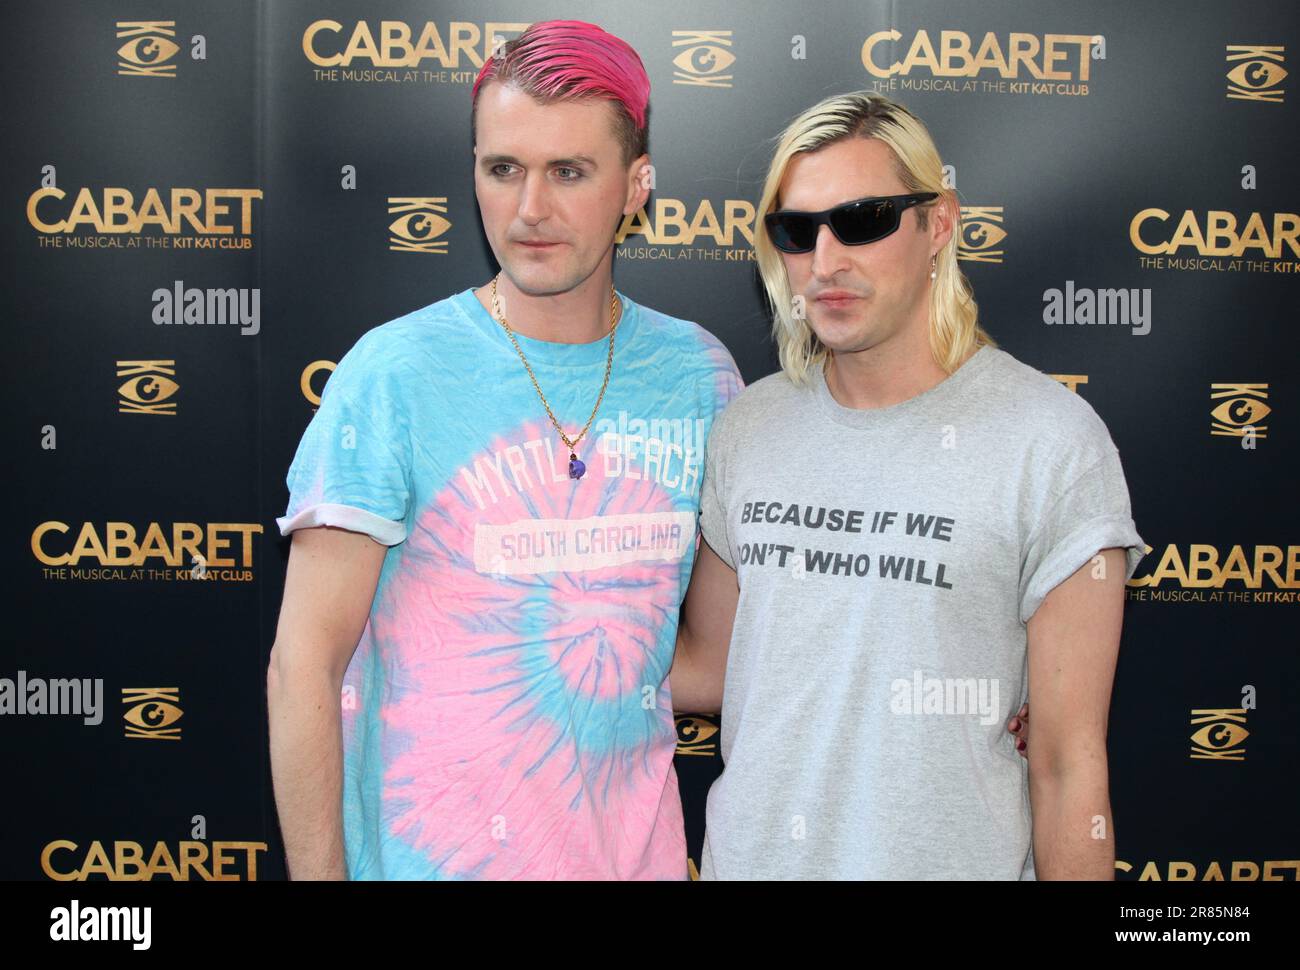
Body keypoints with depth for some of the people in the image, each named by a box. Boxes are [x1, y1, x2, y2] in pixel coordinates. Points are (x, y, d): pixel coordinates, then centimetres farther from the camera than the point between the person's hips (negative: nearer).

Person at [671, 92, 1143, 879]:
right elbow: (712, 669, 7)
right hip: (747, 852, 4)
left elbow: (1069, 761, -13)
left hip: (950, 858, -4)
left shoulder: (1053, 439, -15)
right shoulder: (750, 424, 0)